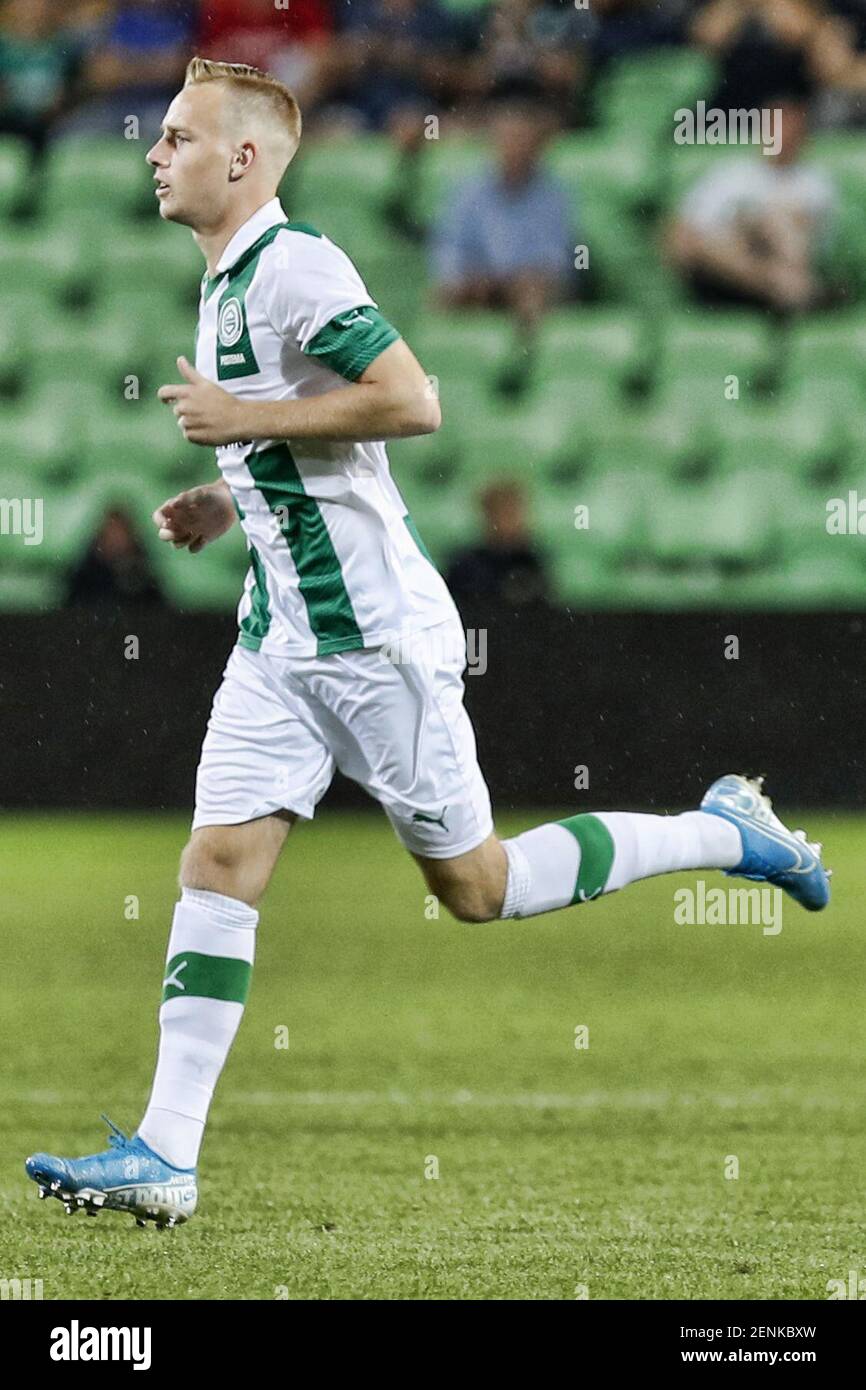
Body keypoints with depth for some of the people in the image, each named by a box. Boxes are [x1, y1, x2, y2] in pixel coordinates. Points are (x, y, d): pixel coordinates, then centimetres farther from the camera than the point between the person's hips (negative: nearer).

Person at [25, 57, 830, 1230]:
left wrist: (243, 419, -19)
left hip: (377, 636, -9)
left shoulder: (293, 265, -16)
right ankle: (164, 1156, -6)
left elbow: (411, 402, -25)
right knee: (218, 865, -2)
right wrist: (228, 502, 12)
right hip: (281, 637, 9)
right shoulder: (226, 283, 15)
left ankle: (722, 834, 19)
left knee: (473, 886, 2)